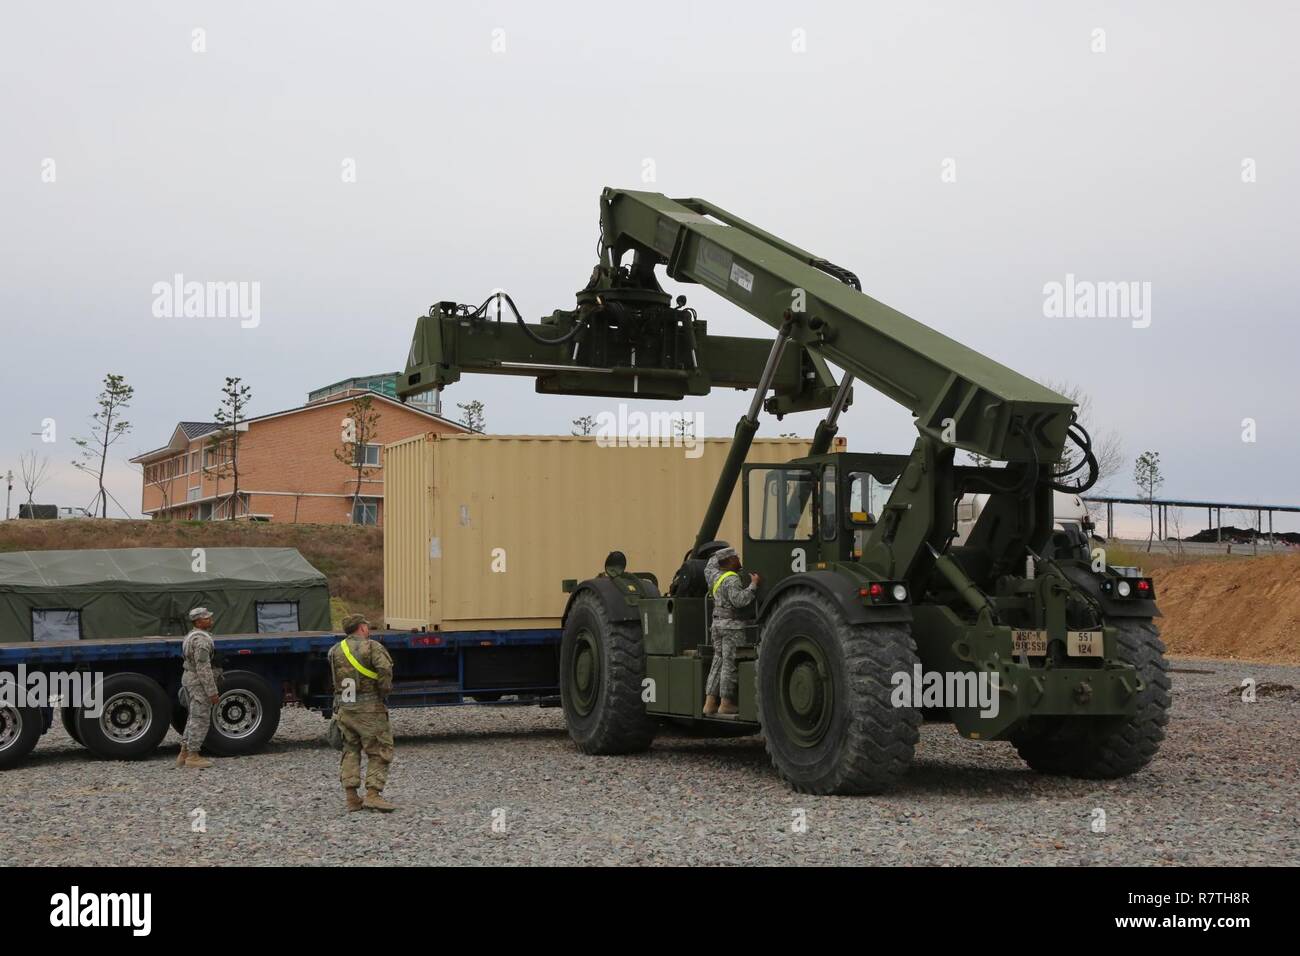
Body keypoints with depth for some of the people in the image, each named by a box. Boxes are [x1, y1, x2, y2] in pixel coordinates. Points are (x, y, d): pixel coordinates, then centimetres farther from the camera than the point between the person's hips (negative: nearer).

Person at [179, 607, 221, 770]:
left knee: (194, 718, 15)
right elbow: (203, 668, -24)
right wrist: (212, 692, -22)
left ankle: (184, 753, 18)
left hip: (189, 678, 10)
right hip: (200, 682, -10)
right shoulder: (201, 639, -20)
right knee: (200, 720, -4)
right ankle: (192, 757, -1)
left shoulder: (192, 636, 13)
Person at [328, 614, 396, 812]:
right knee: (379, 753, 3)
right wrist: (383, 692, -8)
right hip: (369, 709, -5)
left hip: (343, 708, 5)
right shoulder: (372, 647, -9)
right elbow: (385, 669, -21)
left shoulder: (335, 651, 9)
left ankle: (352, 797, 11)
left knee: (350, 751, 15)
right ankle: (373, 794, -6)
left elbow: (335, 677, 11)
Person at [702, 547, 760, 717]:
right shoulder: (732, 579, -16)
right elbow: (739, 600, -28)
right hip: (733, 626, -9)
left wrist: (717, 556, 44)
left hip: (718, 624, 9)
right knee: (730, 664, -4)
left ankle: (710, 703, 7)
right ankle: (726, 704, -2)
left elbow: (709, 568, 33)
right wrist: (754, 585, -24)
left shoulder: (715, 575, 10)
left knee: (718, 662, 10)